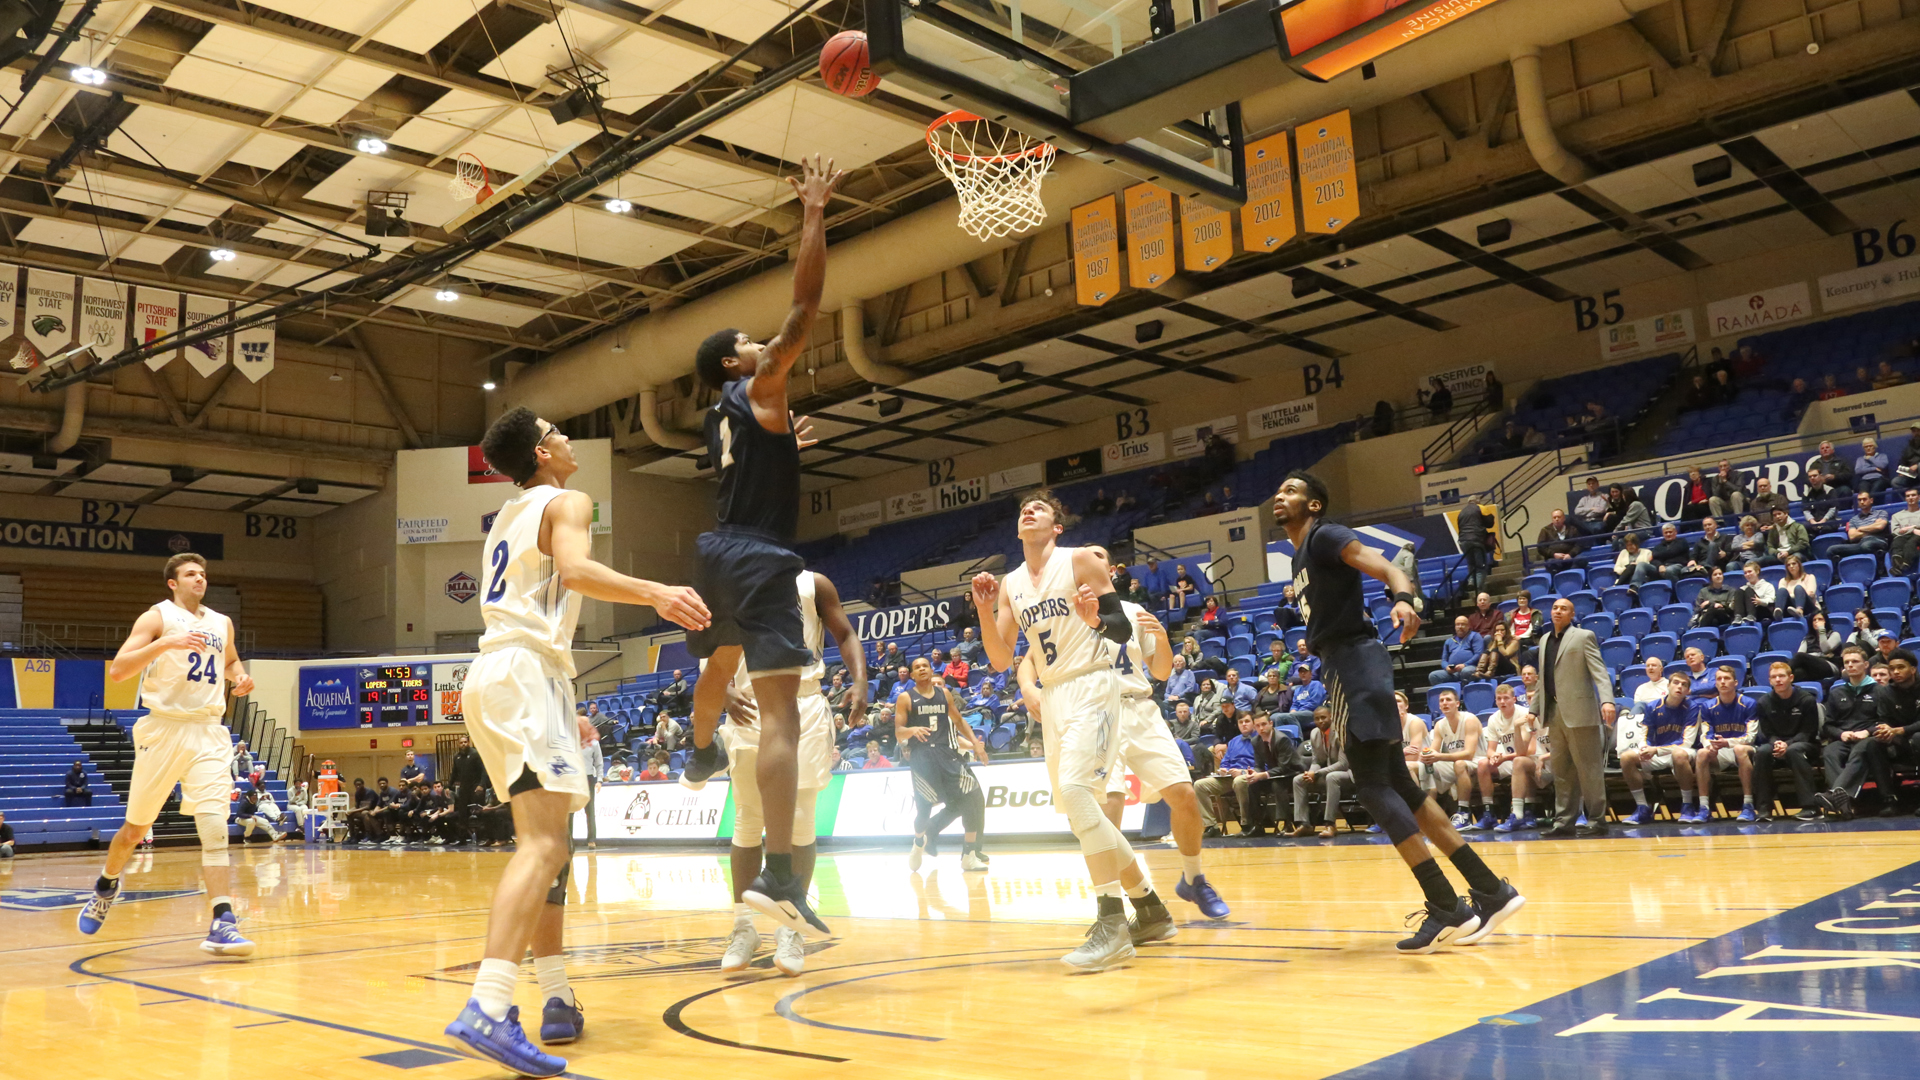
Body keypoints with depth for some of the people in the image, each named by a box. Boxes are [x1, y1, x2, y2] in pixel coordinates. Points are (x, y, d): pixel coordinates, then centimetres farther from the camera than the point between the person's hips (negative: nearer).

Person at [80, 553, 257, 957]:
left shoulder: (222, 623, 12)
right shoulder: (158, 617, -3)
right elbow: (117, 670, -14)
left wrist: (240, 676, 10)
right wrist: (164, 643, -27)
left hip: (209, 732, 3)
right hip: (163, 729, -2)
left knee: (214, 825, -12)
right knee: (136, 828, 12)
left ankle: (222, 924, -17)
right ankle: (107, 885, 43)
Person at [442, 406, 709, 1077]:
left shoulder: (507, 518, 25)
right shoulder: (566, 502, -1)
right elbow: (575, 571, -21)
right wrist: (656, 593, -32)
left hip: (492, 674, 10)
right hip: (526, 673, -10)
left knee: (545, 841, 13)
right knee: (546, 843, -20)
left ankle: (558, 1004, 13)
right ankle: (487, 1012, -34)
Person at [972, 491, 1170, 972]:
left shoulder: (1079, 561, -4)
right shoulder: (1010, 584, 13)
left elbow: (1123, 631, -6)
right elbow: (1001, 660, 8)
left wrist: (1095, 618, -27)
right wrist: (984, 609, -5)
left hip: (1090, 688, -8)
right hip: (1052, 698, 8)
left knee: (1075, 790, -26)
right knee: (1080, 809, 10)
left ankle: (1113, 922, -23)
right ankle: (1149, 907, 25)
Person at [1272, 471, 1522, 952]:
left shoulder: (1326, 535, -6)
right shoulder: (1300, 558, 22)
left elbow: (1385, 567, -22)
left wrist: (1403, 598, -42)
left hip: (1356, 662, -10)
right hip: (1343, 666, 10)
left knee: (1373, 786, -13)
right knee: (1398, 786, 9)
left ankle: (1447, 908, -12)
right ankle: (1490, 891, 12)